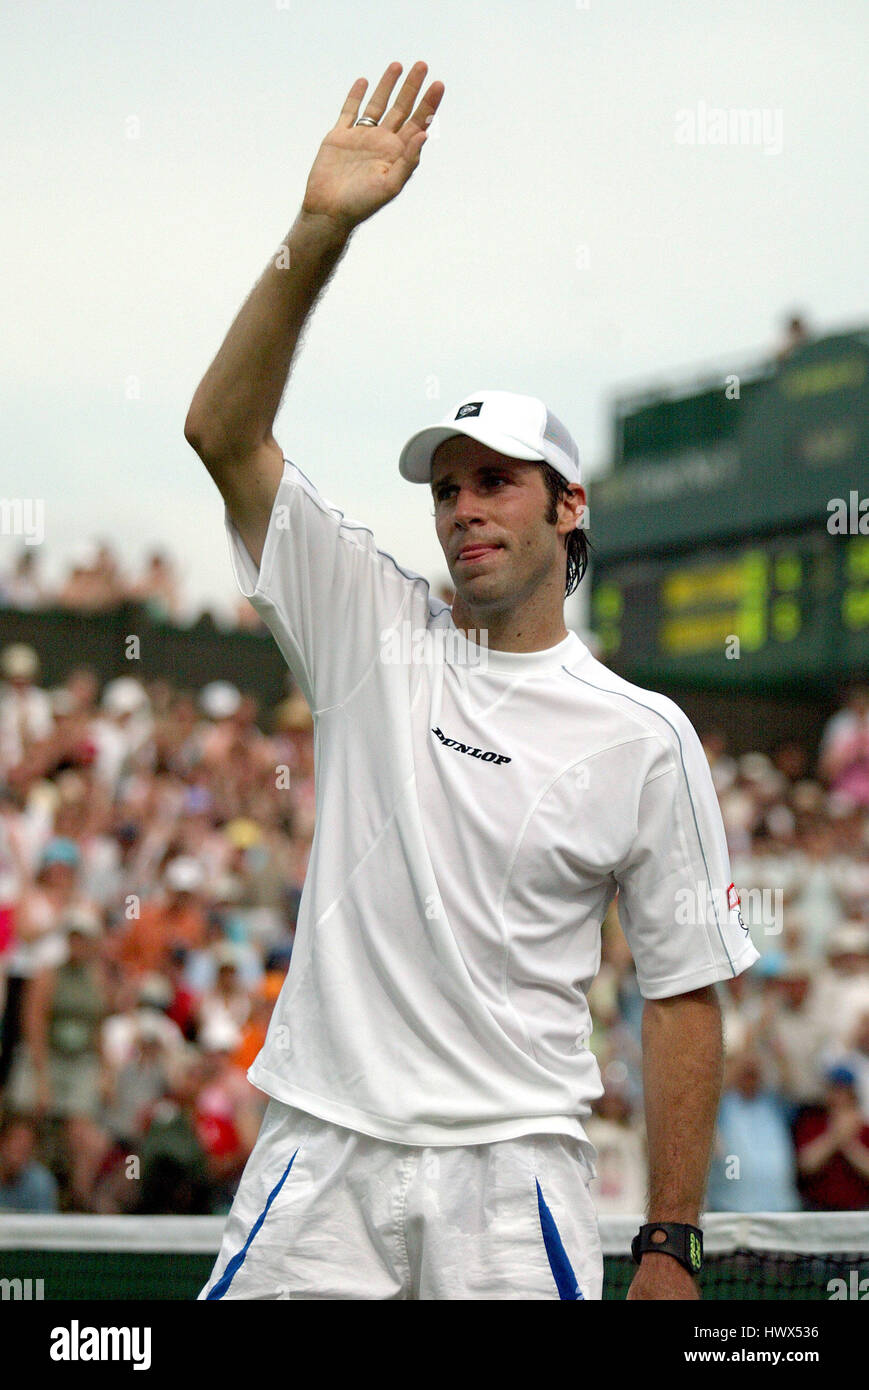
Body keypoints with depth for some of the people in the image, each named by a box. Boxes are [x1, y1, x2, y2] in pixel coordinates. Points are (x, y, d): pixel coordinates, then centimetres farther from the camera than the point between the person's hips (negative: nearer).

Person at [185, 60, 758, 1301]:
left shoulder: (645, 735, 4)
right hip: (321, 1154, 1)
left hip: (512, 1181, -1)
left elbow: (683, 991, 5)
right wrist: (321, 232, -14)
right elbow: (224, 432, -2)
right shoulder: (374, 631, 8)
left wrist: (672, 1247, -1)